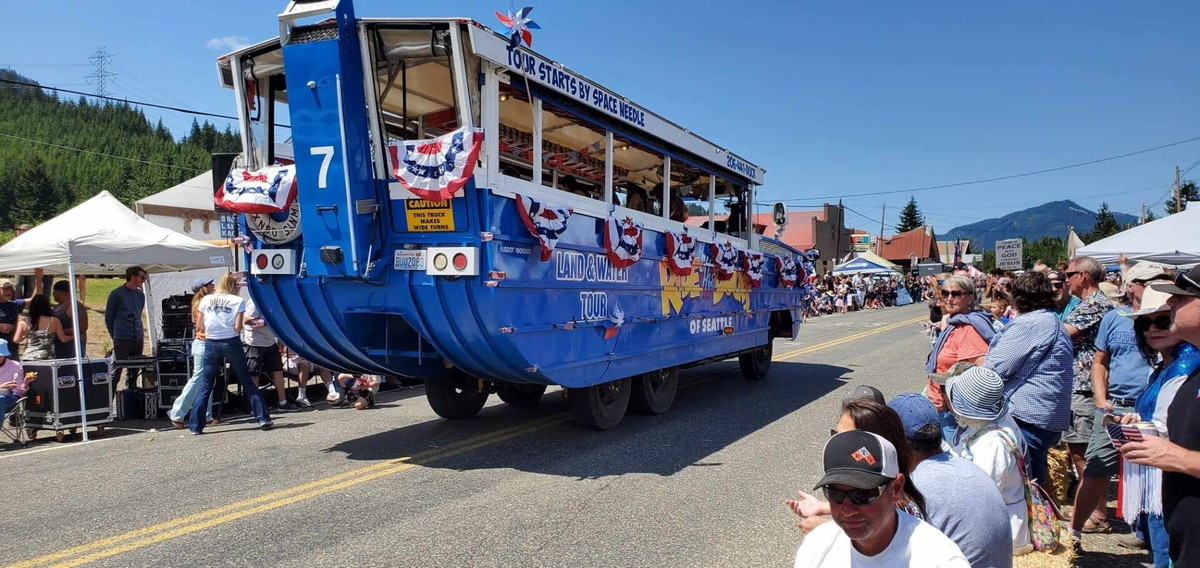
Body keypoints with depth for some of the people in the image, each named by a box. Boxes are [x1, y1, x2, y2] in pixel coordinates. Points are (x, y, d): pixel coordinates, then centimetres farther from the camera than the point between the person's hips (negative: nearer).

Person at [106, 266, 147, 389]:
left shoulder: (141, 295, 14)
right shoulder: (116, 294, -2)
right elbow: (108, 317, 3)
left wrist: (140, 332, 15)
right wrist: (114, 336, 4)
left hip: (138, 339, 6)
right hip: (121, 340, -5)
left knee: (133, 373, 9)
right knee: (115, 373, -7)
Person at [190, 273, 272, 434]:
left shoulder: (206, 300, 6)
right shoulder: (238, 301, -2)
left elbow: (199, 327, 9)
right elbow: (238, 328, -8)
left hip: (211, 344, 2)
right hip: (231, 343, -2)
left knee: (205, 386, 11)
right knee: (247, 382, 6)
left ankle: (196, 426, 11)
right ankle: (263, 419, 3)